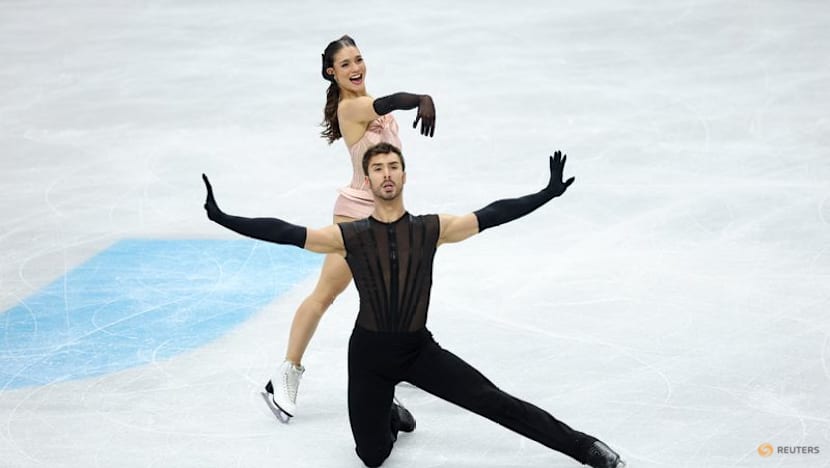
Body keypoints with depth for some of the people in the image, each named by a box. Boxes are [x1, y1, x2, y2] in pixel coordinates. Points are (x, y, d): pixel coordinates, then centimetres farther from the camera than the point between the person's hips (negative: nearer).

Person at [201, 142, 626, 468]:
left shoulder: (431, 229, -4)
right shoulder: (350, 237, -7)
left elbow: (490, 216, -7)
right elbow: (286, 233, -14)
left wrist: (548, 193, -14)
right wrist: (223, 219, -23)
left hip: (420, 350, 0)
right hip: (369, 354, 0)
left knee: (495, 402, -9)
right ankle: (390, 416, 38)